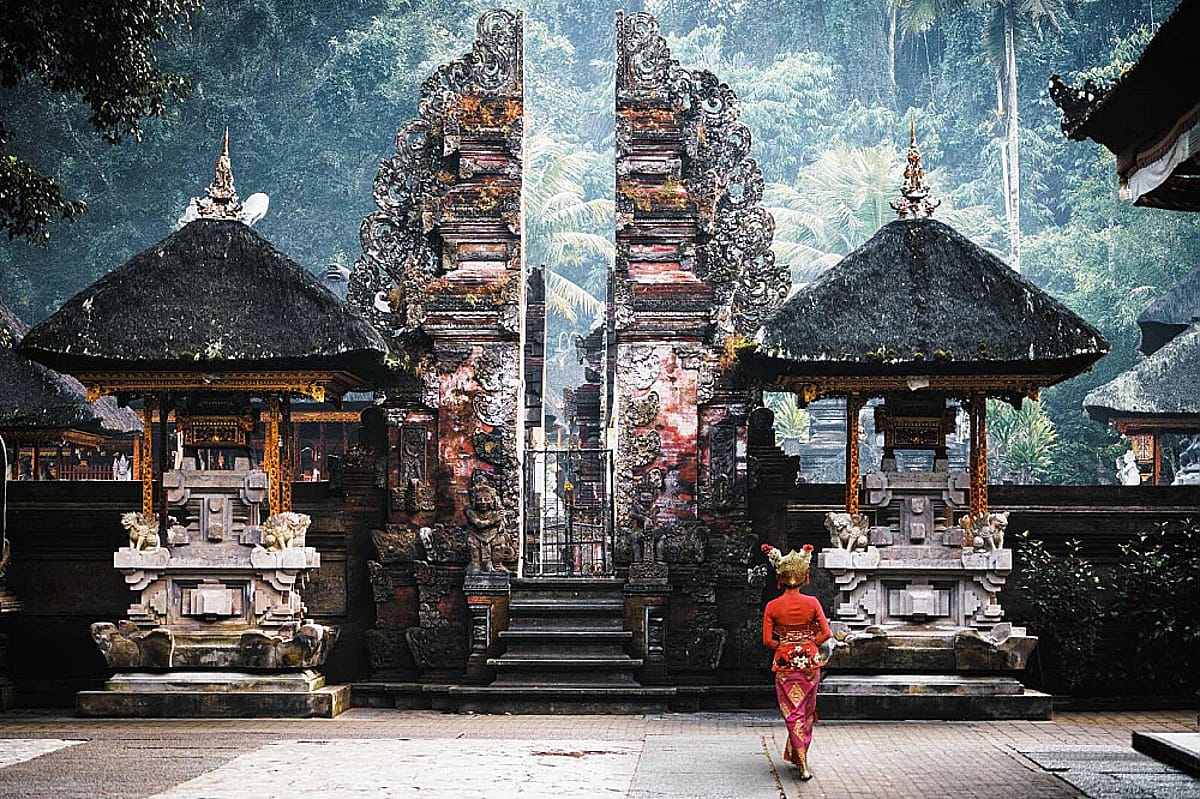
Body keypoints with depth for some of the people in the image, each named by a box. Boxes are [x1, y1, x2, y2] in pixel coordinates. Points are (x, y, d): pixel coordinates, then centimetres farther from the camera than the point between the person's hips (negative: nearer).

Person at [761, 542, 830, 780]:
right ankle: (798, 755, 24)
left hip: (785, 662, -1)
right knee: (806, 710, 16)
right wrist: (808, 644, 6)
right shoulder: (812, 603, -6)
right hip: (810, 661, 1)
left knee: (792, 711, 3)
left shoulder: (772, 606, -7)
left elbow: (767, 640, -8)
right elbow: (825, 633, -8)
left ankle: (803, 764, -7)